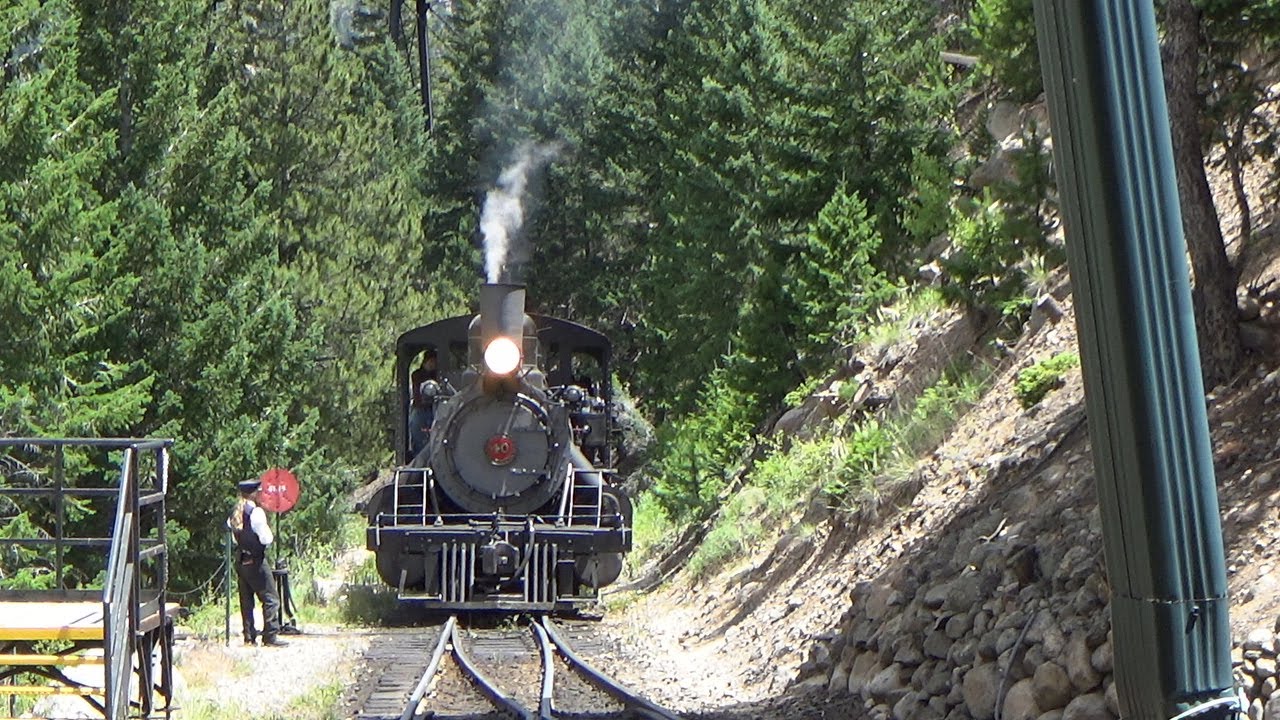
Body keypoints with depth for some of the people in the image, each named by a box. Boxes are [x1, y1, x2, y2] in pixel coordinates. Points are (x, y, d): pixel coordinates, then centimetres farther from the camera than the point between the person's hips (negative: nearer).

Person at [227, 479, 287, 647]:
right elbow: (266, 539, -17)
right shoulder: (256, 512, -15)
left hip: (240, 562, 8)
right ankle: (270, 636, -6)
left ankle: (249, 636, 13)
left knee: (246, 600, 12)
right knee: (270, 599, -3)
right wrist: (271, 536, 2)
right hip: (256, 562, -8)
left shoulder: (234, 514, 8)